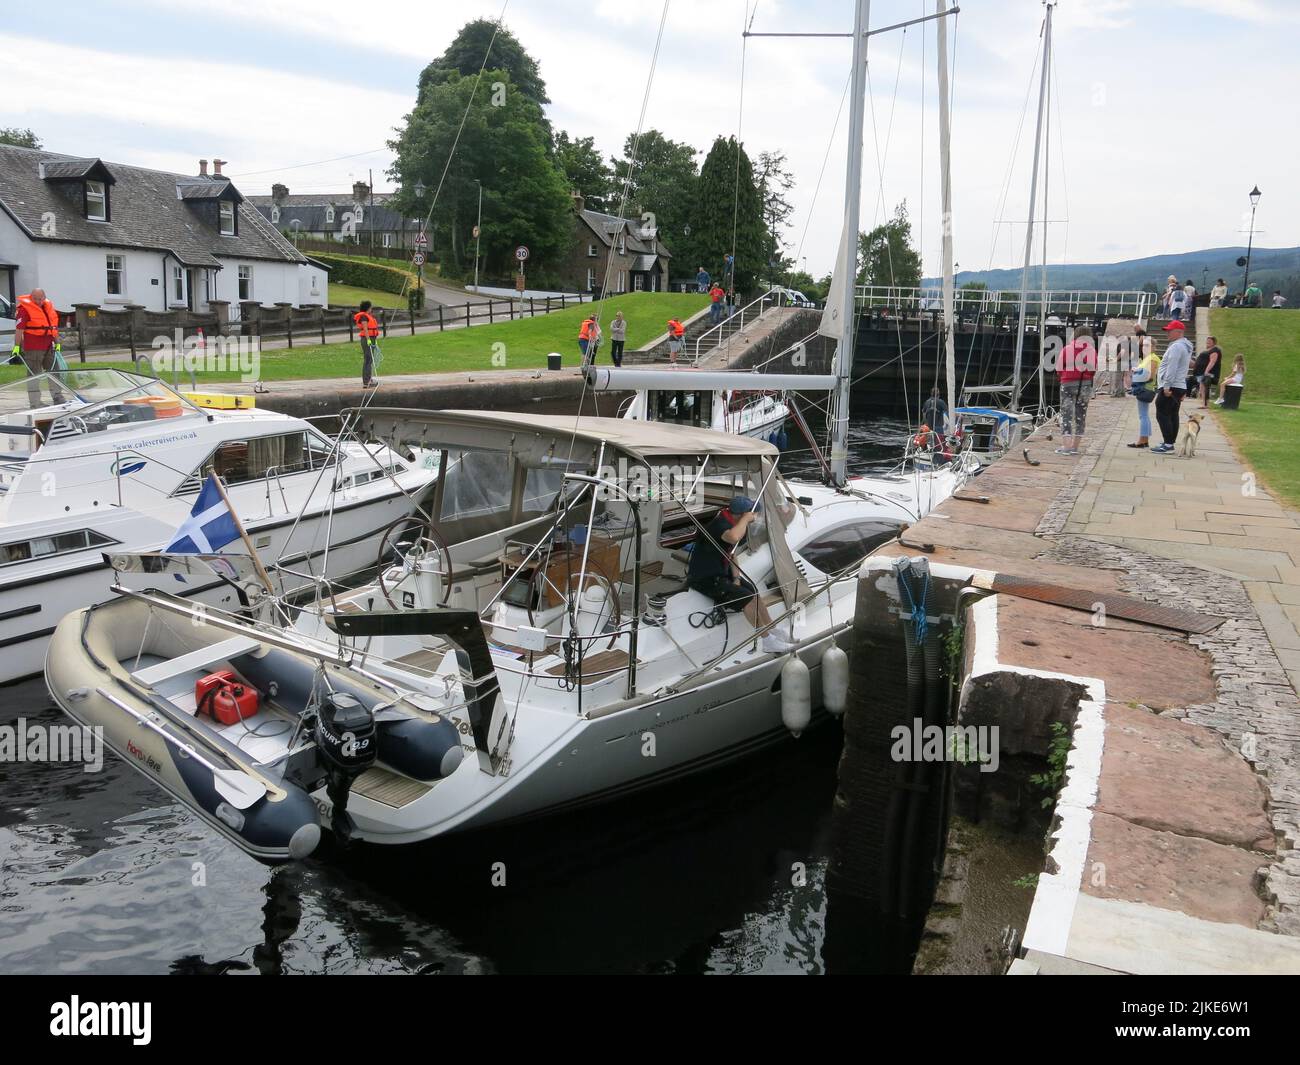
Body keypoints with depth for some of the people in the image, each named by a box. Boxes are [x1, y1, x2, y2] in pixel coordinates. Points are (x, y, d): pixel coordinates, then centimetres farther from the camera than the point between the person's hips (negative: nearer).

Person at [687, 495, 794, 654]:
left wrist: (736, 578, 3)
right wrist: (745, 519, -33)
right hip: (704, 579, -10)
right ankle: (768, 642, -10)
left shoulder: (733, 524, 6)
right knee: (747, 597, -18)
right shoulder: (720, 525, -26)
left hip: (720, 573, 10)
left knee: (754, 592, 8)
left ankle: (774, 634, 17)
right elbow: (733, 537, -51)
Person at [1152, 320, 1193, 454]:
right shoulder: (1186, 346, 19)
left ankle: (1168, 445, -12)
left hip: (1170, 387, -11)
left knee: (1162, 415, -9)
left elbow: (1171, 368, -23)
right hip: (1180, 386, 11)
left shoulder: (1176, 346, -15)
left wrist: (1166, 385, -24)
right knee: (1173, 416, 11)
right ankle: (1170, 444, 15)